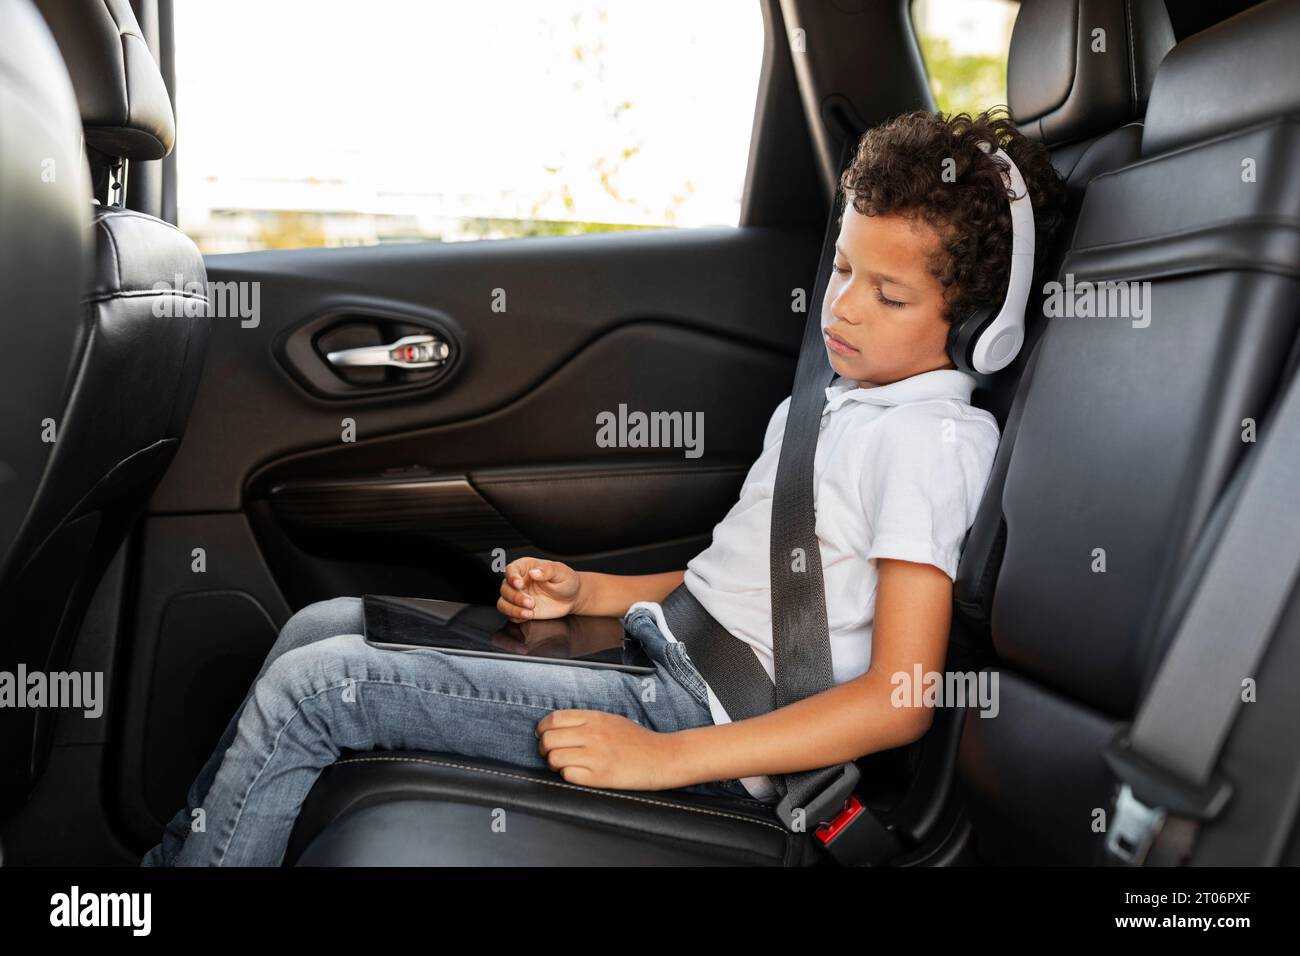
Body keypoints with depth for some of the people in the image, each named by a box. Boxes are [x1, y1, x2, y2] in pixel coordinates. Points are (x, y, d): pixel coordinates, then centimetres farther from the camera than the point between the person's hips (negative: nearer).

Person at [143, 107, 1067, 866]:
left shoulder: (931, 436, -12)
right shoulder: (829, 404, 15)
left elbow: (896, 702, -19)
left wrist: (664, 758, -23)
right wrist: (584, 591, 9)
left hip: (703, 715, -9)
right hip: (659, 649, 9)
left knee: (315, 684, -16)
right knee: (323, 626, 8)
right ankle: (183, 846, 18)